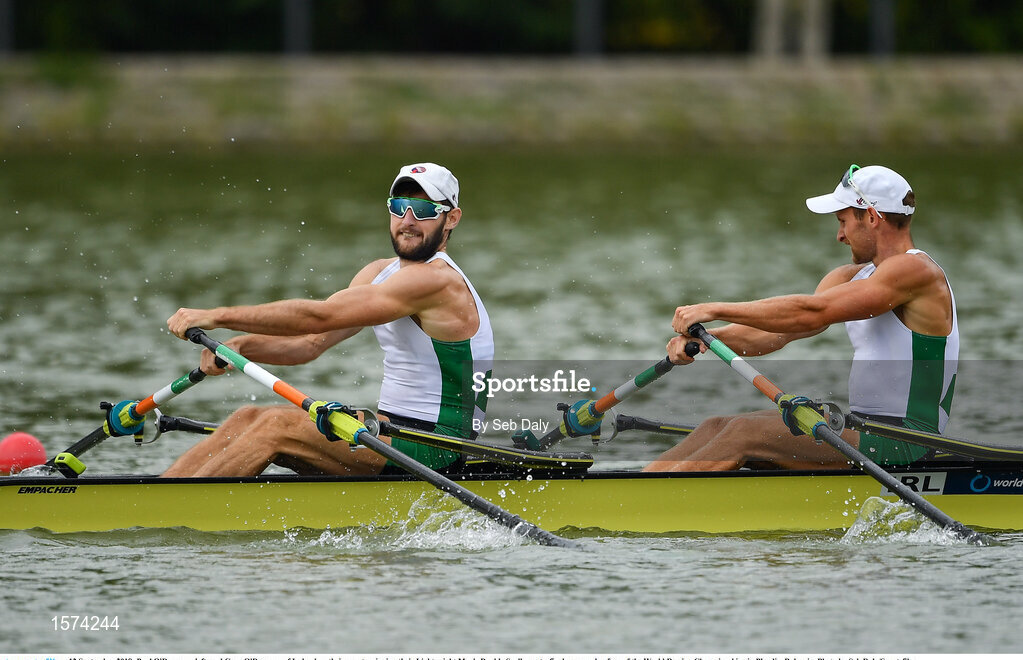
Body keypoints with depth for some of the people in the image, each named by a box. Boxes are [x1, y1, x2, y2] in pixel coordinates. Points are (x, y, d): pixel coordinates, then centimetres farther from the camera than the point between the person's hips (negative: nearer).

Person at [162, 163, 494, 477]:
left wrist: (217, 316, -22)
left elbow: (319, 316, -23)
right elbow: (312, 343, 8)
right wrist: (239, 346, -11)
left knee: (279, 425, -19)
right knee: (248, 419, -1)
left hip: (435, 451, -9)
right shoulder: (380, 272, 14)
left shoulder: (437, 279, -17)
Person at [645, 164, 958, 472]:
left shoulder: (915, 270, -13)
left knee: (747, 434, -19)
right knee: (717, 428, 0)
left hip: (901, 448, -9)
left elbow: (811, 313, -21)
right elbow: (779, 331, 6)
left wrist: (715, 310, -19)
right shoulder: (851, 277, 16)